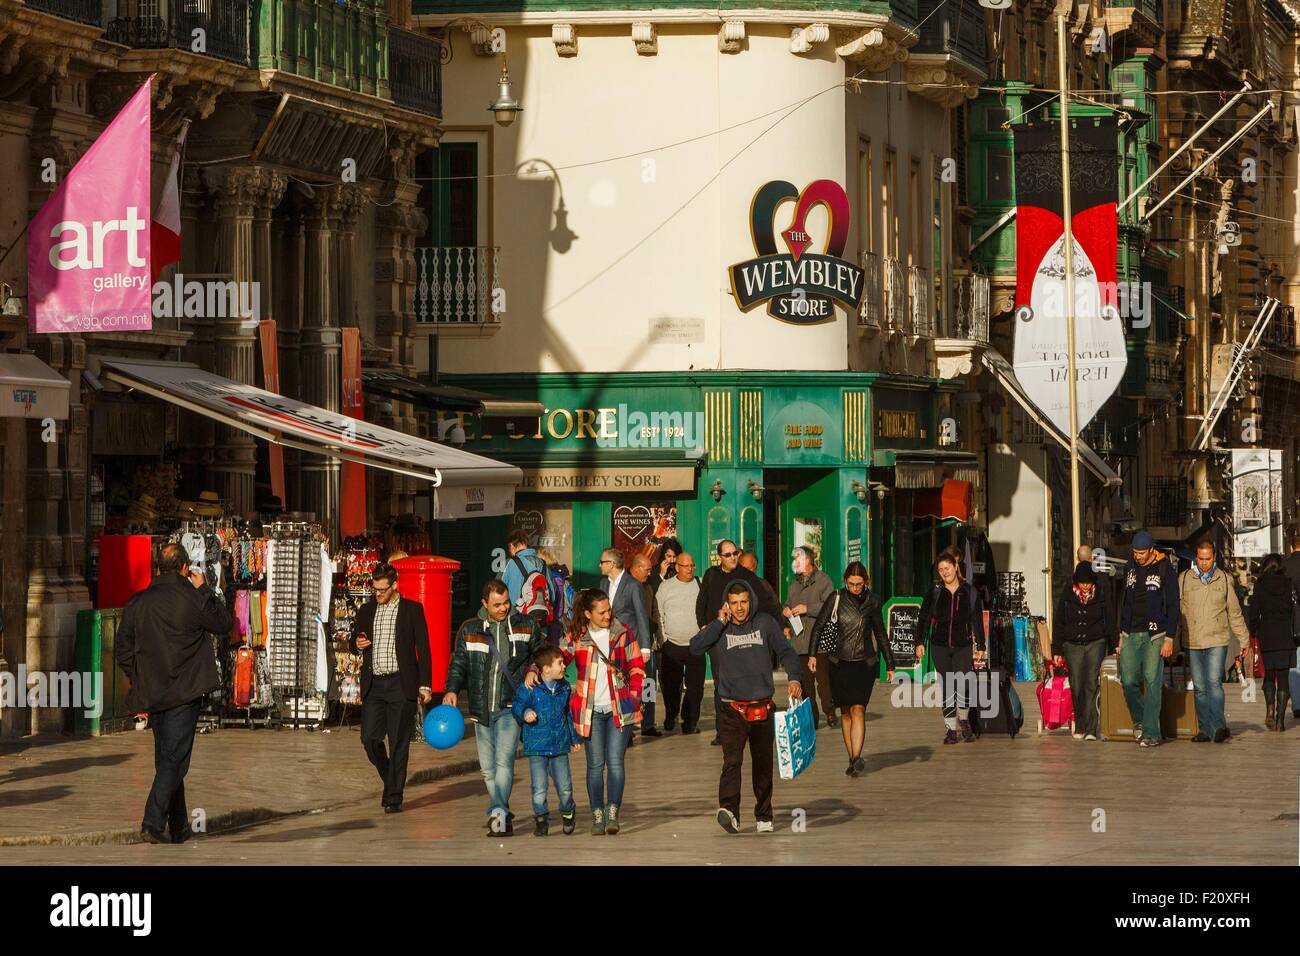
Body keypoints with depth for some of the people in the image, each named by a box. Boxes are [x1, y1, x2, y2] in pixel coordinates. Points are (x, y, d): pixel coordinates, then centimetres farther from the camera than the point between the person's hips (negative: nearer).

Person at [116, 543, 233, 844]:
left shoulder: (136, 603, 3)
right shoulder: (191, 599, -10)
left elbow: (123, 653, 7)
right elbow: (224, 623, 6)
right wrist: (204, 588, 12)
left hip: (151, 693, 5)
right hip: (185, 692, -5)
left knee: (166, 759, 15)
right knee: (174, 760, -4)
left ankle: (178, 828, 21)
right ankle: (154, 822, -18)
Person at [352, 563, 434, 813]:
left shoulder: (412, 610, 1)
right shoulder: (366, 611, 13)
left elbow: (423, 649, 0)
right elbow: (355, 644, 22)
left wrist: (425, 685, -6)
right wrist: (358, 645, -4)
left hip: (401, 684, -4)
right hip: (373, 685, 4)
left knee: (398, 743, -3)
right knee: (370, 738, -4)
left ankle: (394, 796, 3)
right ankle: (391, 780, 21)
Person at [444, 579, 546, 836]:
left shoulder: (525, 625, 5)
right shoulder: (470, 630, 7)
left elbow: (542, 651, 15)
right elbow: (459, 663, 9)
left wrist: (534, 670, -5)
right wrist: (452, 689, -7)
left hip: (510, 706, -3)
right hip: (481, 708, 3)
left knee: (504, 761, -18)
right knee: (488, 767, 7)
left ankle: (498, 813, -24)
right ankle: (502, 815, 21)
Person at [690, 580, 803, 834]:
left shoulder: (765, 623, 7)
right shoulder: (719, 628, 5)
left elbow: (786, 651, 4)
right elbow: (696, 648, -9)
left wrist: (795, 677, -14)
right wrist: (720, 622, -10)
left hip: (762, 708, 2)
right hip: (731, 709, -2)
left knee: (763, 765, 12)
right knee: (732, 762, -18)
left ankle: (764, 816, 23)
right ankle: (729, 810, -31)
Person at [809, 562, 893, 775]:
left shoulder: (872, 602, 4)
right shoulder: (836, 599, -1)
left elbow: (880, 634, 13)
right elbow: (819, 626, 1)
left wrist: (890, 664, 15)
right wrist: (812, 654, -10)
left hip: (865, 662, -1)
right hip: (840, 662, 1)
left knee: (858, 709, -14)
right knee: (846, 711, 4)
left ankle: (856, 758, -22)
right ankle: (853, 760, 12)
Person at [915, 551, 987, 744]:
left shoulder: (970, 592, 4)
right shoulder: (934, 593, 4)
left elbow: (977, 621, 7)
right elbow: (924, 619, 4)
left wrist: (980, 647, 5)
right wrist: (920, 643, -6)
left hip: (963, 646, -1)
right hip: (940, 646, 1)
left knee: (963, 685, -16)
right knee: (947, 690, 2)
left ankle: (964, 719, 8)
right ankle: (951, 728, 9)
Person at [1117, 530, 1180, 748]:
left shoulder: (1164, 569, -3)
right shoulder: (1131, 568, 13)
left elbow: (1173, 605, -4)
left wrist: (1169, 638, -10)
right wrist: (1122, 634, 16)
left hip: (1154, 635, -5)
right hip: (1131, 634, 5)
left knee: (1152, 682, -8)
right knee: (1129, 681, -2)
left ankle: (1151, 732, -7)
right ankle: (1139, 719, 22)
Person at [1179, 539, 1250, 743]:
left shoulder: (1224, 579, 7)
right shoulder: (1184, 579, 6)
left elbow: (1235, 613, 13)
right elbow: (1177, 610, 8)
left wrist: (1244, 640, 12)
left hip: (1217, 641, -2)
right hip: (1193, 643, 2)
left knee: (1214, 682, -15)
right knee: (1199, 688, 4)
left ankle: (1218, 726, -20)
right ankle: (1205, 729, 9)